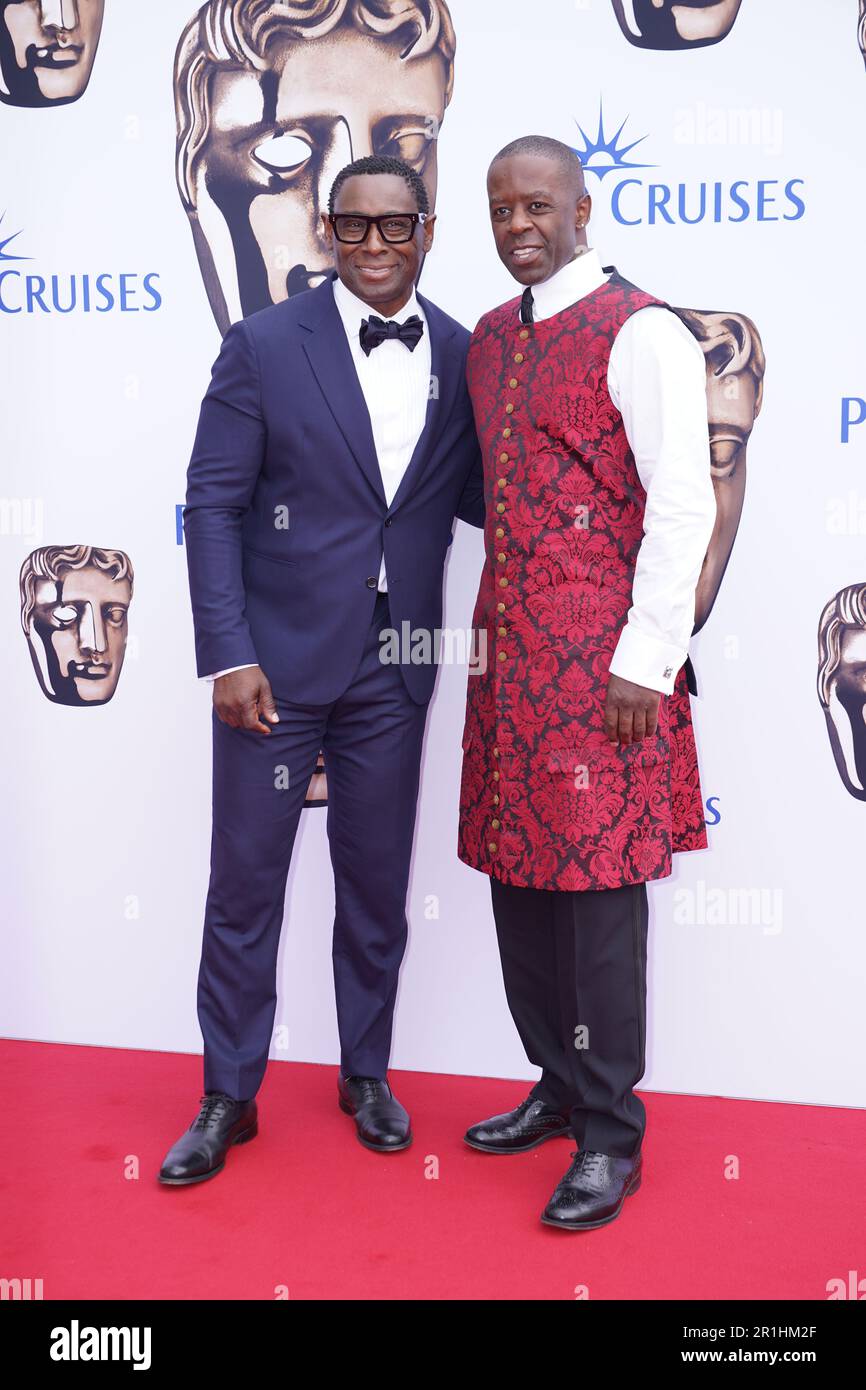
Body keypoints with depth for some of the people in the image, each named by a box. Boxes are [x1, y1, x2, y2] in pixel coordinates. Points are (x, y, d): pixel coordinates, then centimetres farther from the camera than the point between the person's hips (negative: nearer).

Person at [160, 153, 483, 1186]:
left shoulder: (462, 356, 5)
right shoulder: (264, 345, -4)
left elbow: (472, 498, 10)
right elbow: (213, 505, -6)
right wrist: (229, 655, -13)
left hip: (392, 669, 3)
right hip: (277, 658, -2)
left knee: (378, 883, 14)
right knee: (245, 882, 6)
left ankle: (366, 1076, 34)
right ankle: (227, 1099, 24)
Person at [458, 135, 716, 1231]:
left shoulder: (637, 333, -6)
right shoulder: (489, 340, 17)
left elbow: (683, 505, -12)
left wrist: (644, 661, -16)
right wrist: (489, 634, 15)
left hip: (597, 663, -7)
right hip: (508, 649, 8)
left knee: (596, 883, -2)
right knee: (517, 871, 12)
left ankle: (611, 1136, 13)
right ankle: (561, 1087, 29)